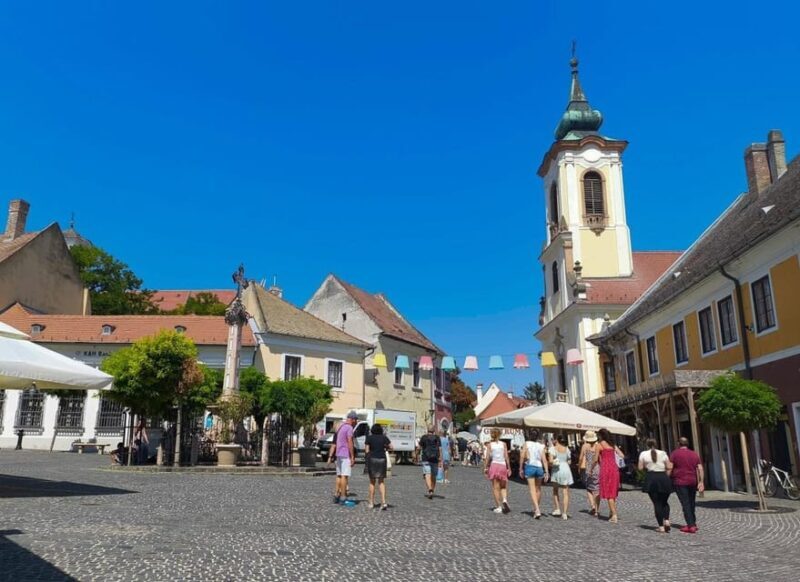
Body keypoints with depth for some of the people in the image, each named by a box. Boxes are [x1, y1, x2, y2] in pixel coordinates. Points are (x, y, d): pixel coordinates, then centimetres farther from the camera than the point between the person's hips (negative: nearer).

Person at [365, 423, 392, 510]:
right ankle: (383, 502, -5)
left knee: (372, 482, 11)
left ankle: (371, 503, 15)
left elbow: (366, 450, -6)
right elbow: (391, 447, -1)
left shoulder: (369, 438, -2)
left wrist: (366, 458, 13)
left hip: (372, 460, -1)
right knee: (381, 482, 8)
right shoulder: (384, 437, 2)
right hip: (382, 460, 1)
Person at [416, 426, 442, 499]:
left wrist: (417, 454, 16)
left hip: (426, 459, -2)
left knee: (427, 475, -9)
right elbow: (440, 449, -2)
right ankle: (431, 491, 21)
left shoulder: (423, 437, 0)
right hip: (435, 459, 3)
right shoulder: (437, 438, 4)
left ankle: (430, 490, -29)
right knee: (433, 476, 14)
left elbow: (419, 448, -2)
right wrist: (440, 460, -2)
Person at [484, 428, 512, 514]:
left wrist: (485, 467, 3)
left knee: (496, 488, 6)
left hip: (494, 465, 0)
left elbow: (487, 457, -4)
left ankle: (498, 507, 5)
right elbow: (506, 457, -1)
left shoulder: (489, 444, 0)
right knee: (503, 487, 15)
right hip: (503, 465, 1)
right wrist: (509, 468, 5)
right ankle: (505, 500, -11)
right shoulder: (503, 444, 1)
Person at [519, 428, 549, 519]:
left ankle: (537, 510, -19)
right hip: (539, 467, 3)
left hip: (529, 467, -3)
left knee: (532, 489, -5)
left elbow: (522, 457, -7)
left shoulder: (526, 444, 0)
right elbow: (544, 459, -2)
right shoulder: (541, 446, 6)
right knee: (538, 489, 19)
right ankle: (536, 508, 33)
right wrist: (546, 472, -2)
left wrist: (521, 469, 1)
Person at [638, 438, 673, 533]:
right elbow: (669, 467, 1)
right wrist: (666, 477, 12)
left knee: (657, 503, 4)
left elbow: (640, 468, 0)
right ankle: (666, 520, -4)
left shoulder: (643, 454, 1)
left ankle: (661, 526, 1)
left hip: (651, 478, -1)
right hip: (663, 478, 2)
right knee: (664, 502, 18)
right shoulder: (663, 453, 6)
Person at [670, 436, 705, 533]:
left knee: (685, 504, -5)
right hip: (693, 482, 5)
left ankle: (691, 526, -10)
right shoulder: (695, 454, 10)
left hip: (680, 482, -5)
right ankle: (693, 523, 25)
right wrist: (701, 482, 0)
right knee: (691, 503, 17)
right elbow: (700, 468, 2)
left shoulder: (675, 453, -3)